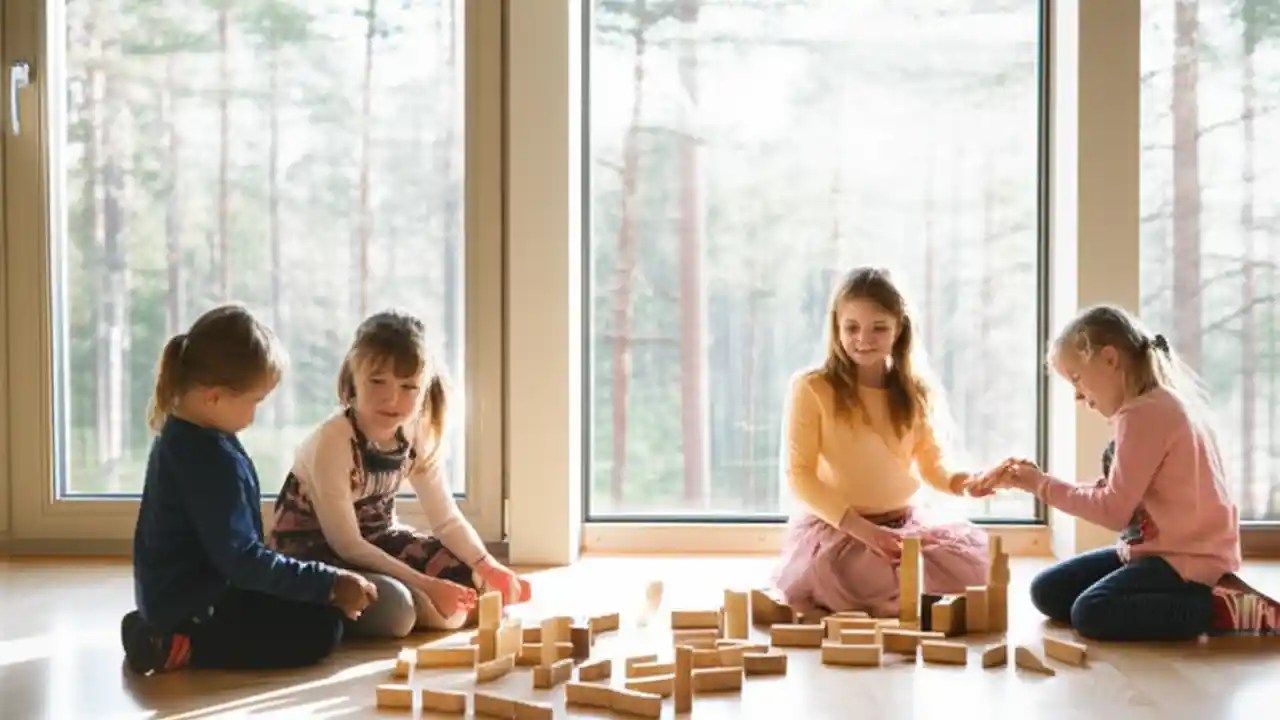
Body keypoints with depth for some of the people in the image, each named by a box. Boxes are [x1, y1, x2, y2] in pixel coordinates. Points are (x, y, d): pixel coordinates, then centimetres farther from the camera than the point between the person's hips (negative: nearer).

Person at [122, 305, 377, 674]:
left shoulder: (181, 432, 5)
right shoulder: (212, 460, -26)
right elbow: (241, 560, -26)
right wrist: (330, 584, -21)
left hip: (174, 595, 10)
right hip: (191, 605, -10)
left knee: (308, 604, 22)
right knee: (321, 627, -11)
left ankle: (167, 633, 11)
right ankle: (181, 647, -11)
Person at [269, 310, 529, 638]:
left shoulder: (417, 435, -8)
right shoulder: (332, 440, -26)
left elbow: (447, 519, 0)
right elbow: (346, 543, -24)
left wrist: (485, 565, -17)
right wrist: (426, 585, -27)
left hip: (376, 541, 7)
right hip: (310, 552, -7)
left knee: (475, 578, -6)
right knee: (391, 608, -34)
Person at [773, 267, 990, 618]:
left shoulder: (915, 392, 7)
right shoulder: (811, 388, -9)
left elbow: (931, 461, 10)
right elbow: (800, 475, -11)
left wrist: (957, 480, -16)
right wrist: (860, 527, -21)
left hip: (903, 523, 6)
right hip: (832, 526, -5)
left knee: (976, 558, -20)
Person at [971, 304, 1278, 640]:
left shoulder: (1144, 412, -18)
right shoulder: (1160, 403, 12)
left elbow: (1114, 510, -17)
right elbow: (1122, 497, 7)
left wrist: (1042, 485, -7)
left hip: (1187, 557, -10)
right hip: (1163, 547, 10)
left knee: (1091, 612, -27)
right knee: (1047, 592, 8)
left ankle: (1225, 609, -16)